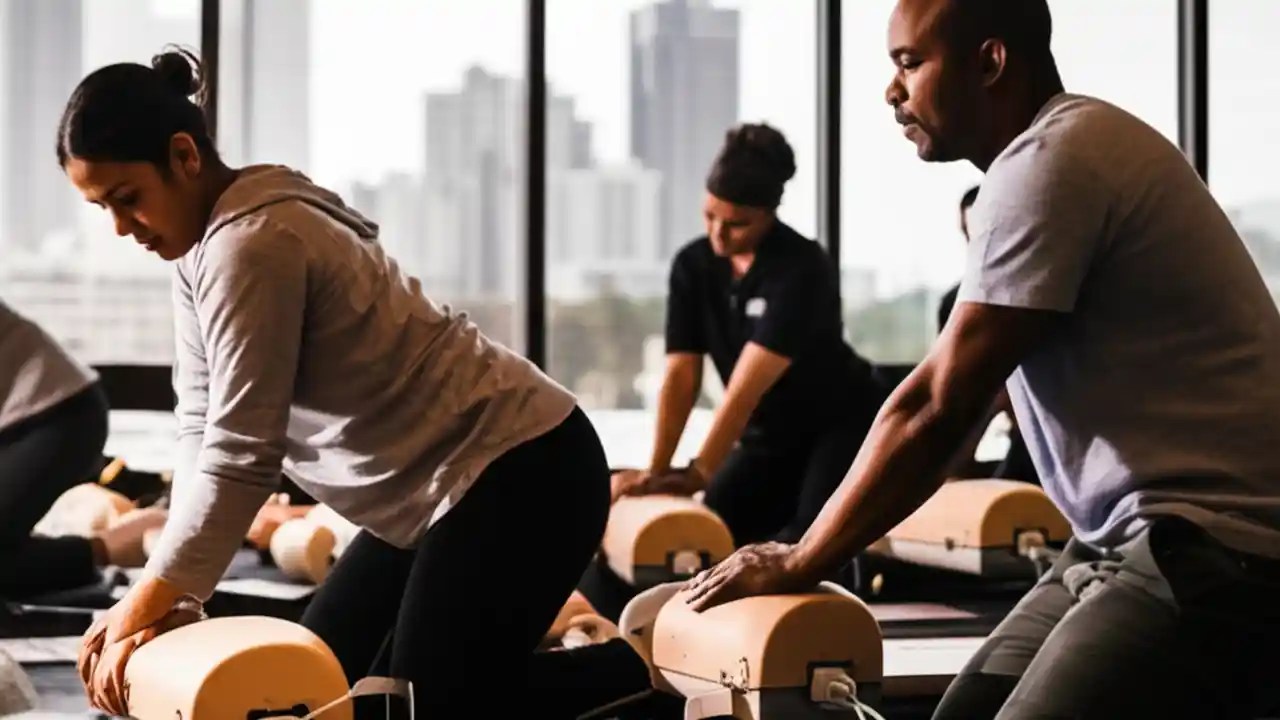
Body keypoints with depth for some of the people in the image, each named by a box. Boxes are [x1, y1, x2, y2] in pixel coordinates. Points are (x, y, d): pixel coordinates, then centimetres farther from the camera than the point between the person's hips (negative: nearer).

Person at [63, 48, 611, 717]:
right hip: (449, 487, 10)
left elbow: (239, 455, -23)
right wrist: (156, 596, -4)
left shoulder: (250, 245, -22)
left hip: (523, 475, -10)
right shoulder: (203, 241, 8)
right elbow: (200, 426, 5)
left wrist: (139, 611, -17)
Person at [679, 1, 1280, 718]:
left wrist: (798, 564, -7)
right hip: (1131, 540, 9)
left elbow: (937, 406, -16)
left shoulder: (1054, 158, -15)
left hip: (1211, 553, -9)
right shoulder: (1057, 149, 15)